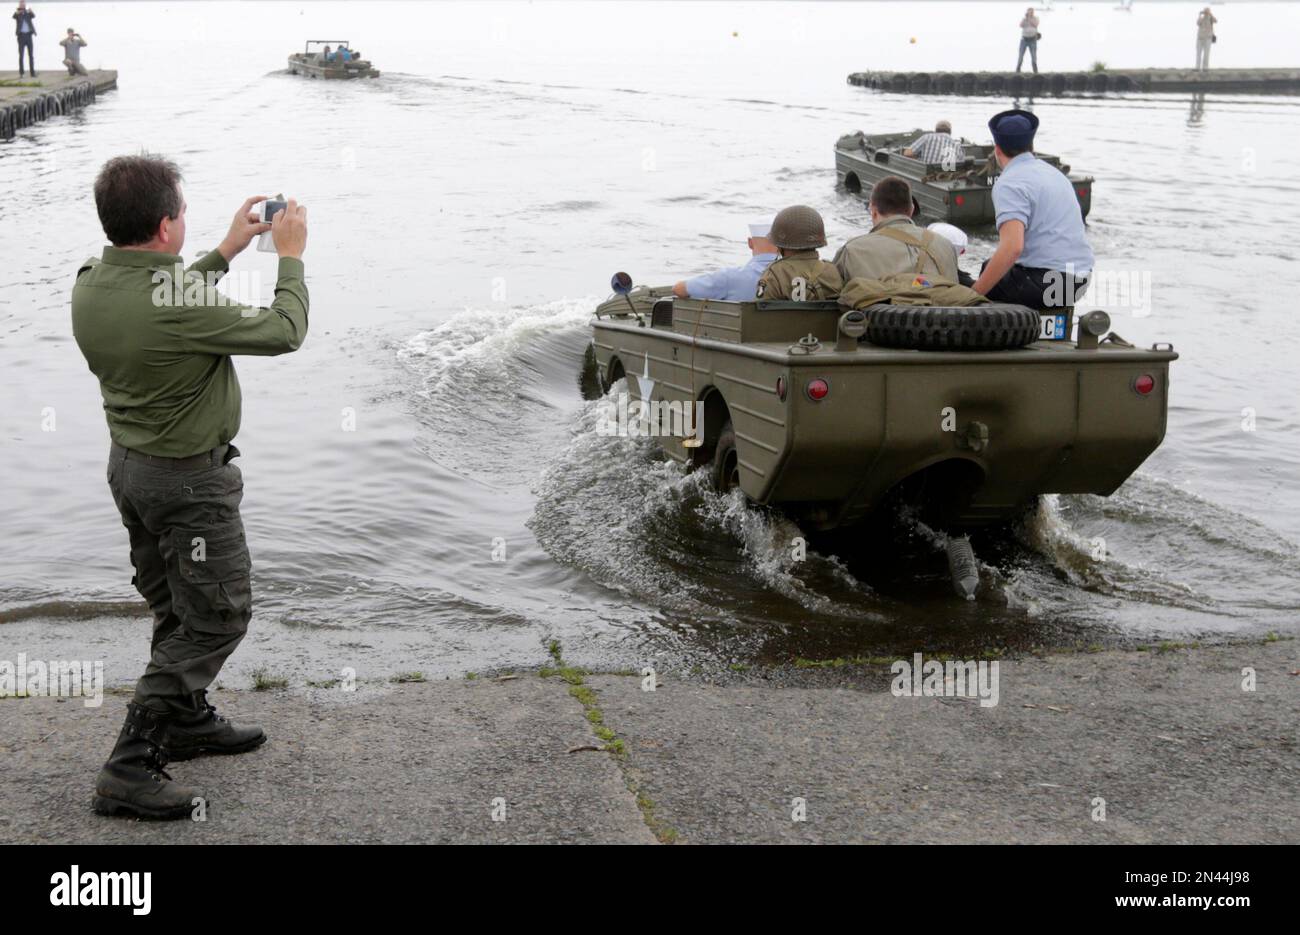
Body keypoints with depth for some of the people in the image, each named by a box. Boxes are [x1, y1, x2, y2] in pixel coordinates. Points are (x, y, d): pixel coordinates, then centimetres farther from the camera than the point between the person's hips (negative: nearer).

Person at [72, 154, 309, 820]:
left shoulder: (90, 284, -6)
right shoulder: (180, 307, -30)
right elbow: (285, 332, -18)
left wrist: (225, 252, 18)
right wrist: (290, 256, -3)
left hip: (128, 465, 8)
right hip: (189, 481, -8)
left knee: (176, 608, 24)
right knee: (216, 617, 3)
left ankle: (187, 721, 41)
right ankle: (129, 768, 2)